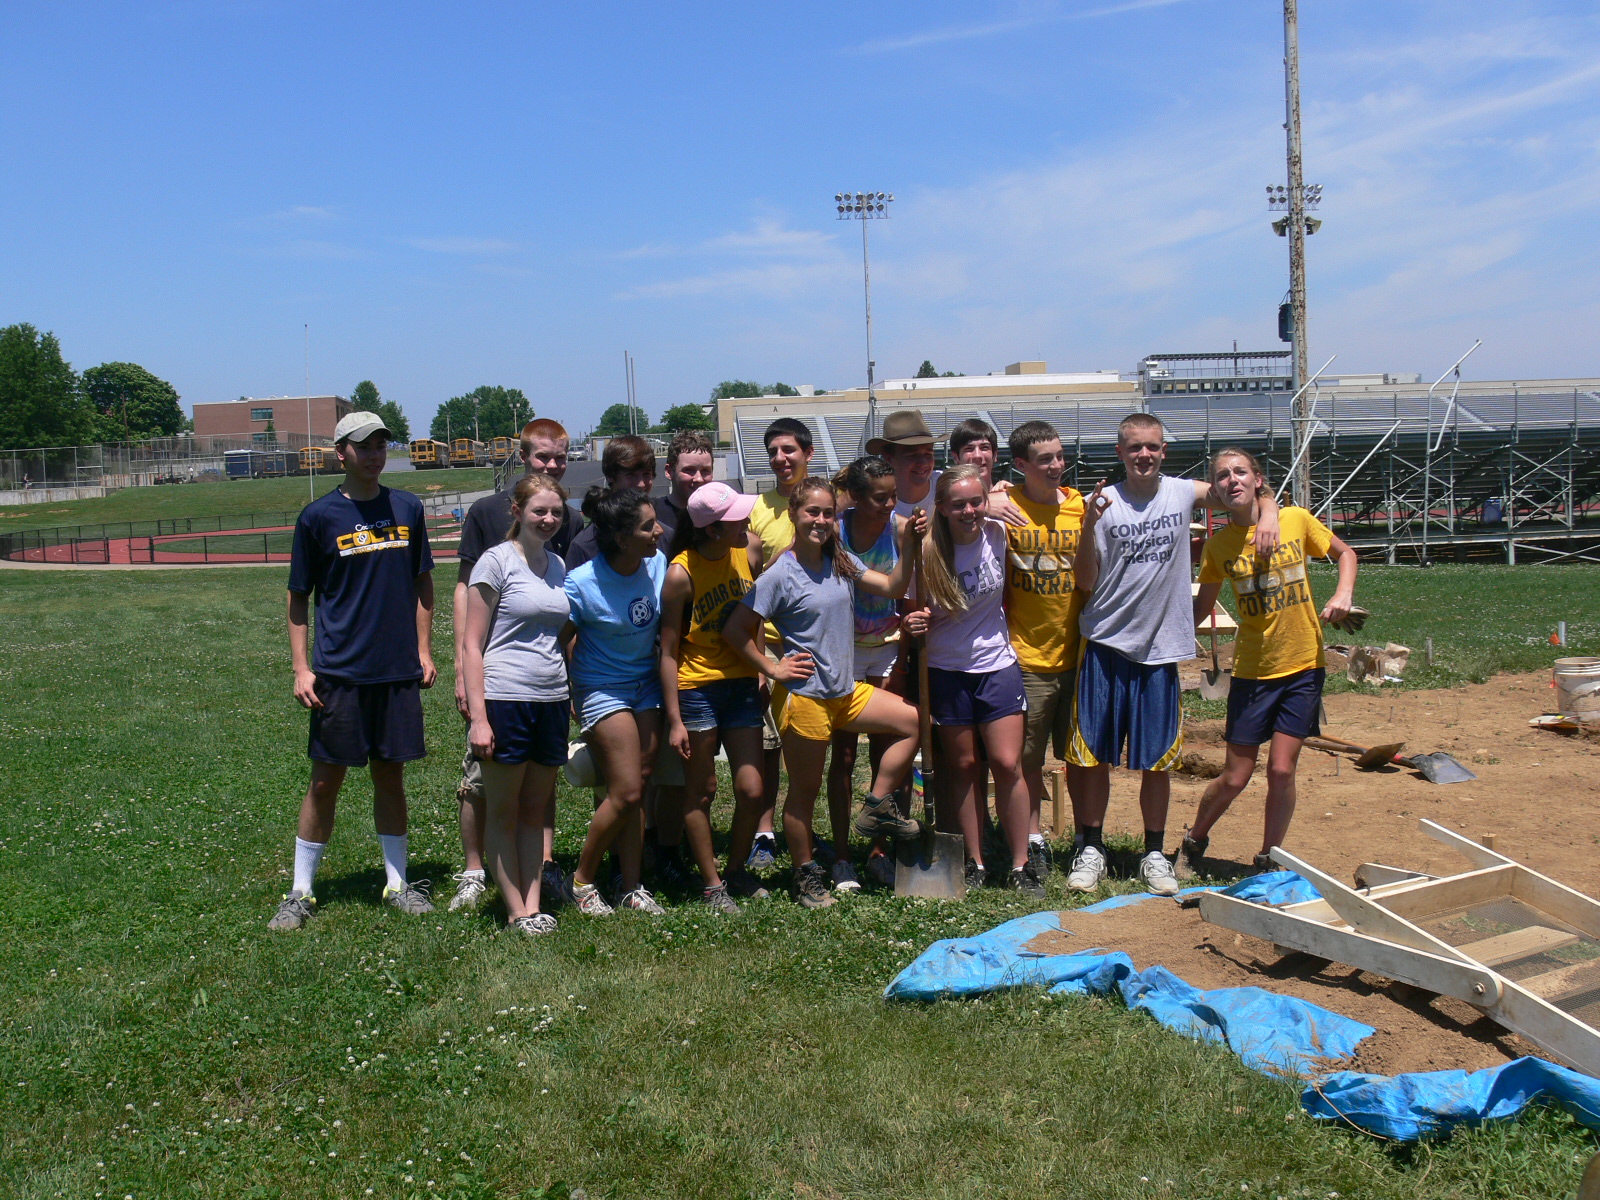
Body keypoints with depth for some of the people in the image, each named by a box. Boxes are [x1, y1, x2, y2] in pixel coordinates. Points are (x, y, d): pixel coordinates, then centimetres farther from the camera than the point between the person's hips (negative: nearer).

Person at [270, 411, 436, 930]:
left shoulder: (408, 509, 6)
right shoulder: (318, 516, -2)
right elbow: (298, 597, 3)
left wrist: (423, 651, 9)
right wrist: (301, 668, -4)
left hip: (399, 671, 3)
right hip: (339, 672, -2)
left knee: (390, 775, 11)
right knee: (326, 781, 3)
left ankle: (397, 883, 23)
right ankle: (301, 892, 15)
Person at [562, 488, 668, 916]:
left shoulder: (658, 564, -8)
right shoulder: (582, 583, -22)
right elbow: (560, 641, -12)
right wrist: (566, 700, -6)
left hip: (647, 685, 5)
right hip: (602, 690, -5)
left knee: (639, 789, 6)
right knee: (626, 793, -8)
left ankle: (631, 886, 15)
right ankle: (581, 881, 11)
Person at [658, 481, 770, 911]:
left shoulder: (745, 553, -1)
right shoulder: (681, 573, -16)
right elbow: (668, 651, -11)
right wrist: (675, 720, -13)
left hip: (742, 684, 5)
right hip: (697, 687, -5)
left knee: (752, 790, 4)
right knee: (701, 790, 7)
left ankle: (737, 870, 27)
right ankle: (712, 884, 21)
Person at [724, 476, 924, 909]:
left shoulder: (841, 561, 6)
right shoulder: (781, 575, -14)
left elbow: (891, 587, 7)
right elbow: (735, 630, -14)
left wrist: (906, 547, -6)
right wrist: (772, 669, -11)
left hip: (846, 691, 7)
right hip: (803, 696, -7)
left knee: (915, 722, 2)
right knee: (805, 790, 5)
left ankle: (875, 809, 12)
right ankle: (806, 876, 23)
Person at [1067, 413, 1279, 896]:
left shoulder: (1183, 493, 1)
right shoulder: (1104, 503, -3)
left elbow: (1255, 493, 13)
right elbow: (1085, 582, -6)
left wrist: (1268, 514, -9)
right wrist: (1088, 526, -19)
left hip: (1161, 648, 1)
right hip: (1107, 644, -1)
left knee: (1157, 761, 8)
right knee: (1094, 756, 5)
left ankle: (1154, 853, 22)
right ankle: (1090, 848, 19)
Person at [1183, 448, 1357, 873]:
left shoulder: (1296, 519, -5)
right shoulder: (1217, 545, -4)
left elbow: (1344, 552, 12)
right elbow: (1199, 611, 5)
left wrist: (1344, 593, -5)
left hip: (1303, 666, 0)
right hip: (1252, 671, 0)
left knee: (1281, 770, -4)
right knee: (1234, 778, 3)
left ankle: (1268, 860, 16)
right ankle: (1194, 841, 29)